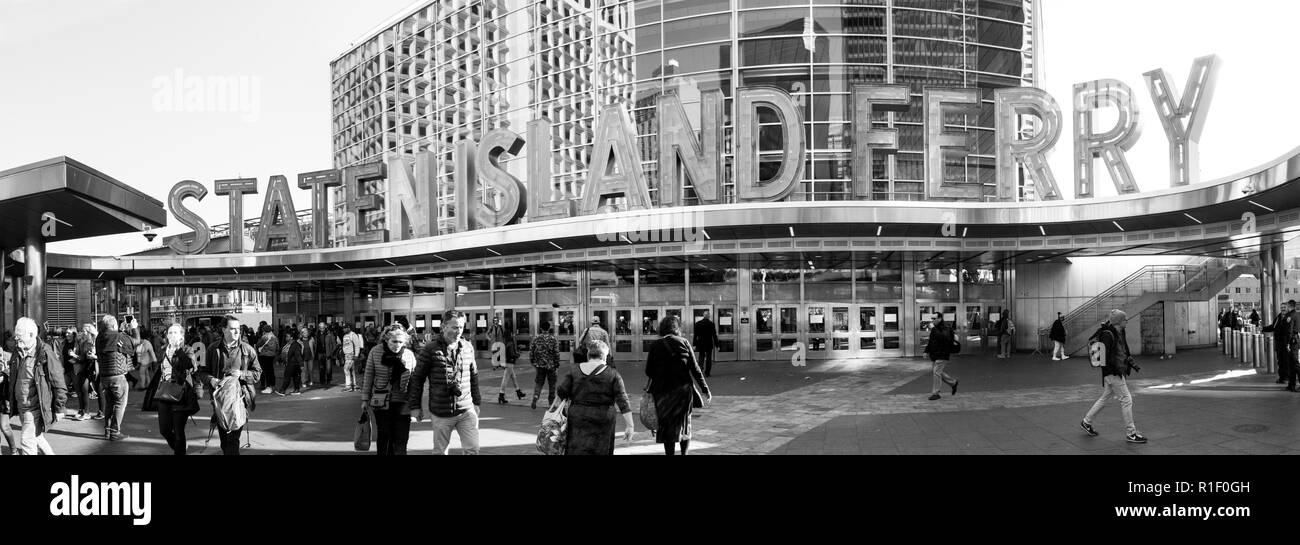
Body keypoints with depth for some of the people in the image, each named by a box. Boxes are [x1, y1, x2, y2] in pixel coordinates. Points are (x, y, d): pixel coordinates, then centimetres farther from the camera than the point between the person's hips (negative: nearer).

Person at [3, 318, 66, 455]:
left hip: (36, 408, -8)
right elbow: (12, 380, 20)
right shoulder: (17, 354, 4)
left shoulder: (45, 354, -18)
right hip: (21, 407, 8)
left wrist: (59, 408, -13)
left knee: (27, 440, -9)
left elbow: (59, 383, -15)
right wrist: (9, 398, 16)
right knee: (36, 437, 21)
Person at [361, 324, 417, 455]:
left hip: (402, 404, 0)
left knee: (400, 441, -1)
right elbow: (368, 376, 4)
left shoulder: (409, 354, -2)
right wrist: (365, 399, 5)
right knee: (383, 438, 9)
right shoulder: (375, 352, -3)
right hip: (381, 402, 0)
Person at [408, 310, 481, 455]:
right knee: (440, 451, 10)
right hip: (441, 413, -3)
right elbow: (417, 378, -1)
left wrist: (477, 401, 17)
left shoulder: (468, 347, 5)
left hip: (467, 410, 3)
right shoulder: (431, 349, -7)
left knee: (473, 449, -2)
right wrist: (414, 406, 0)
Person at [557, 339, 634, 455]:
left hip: (578, 420, 0)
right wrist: (629, 426, -5)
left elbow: (561, 394, -4)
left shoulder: (573, 370, 2)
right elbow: (623, 402, -5)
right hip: (604, 423, 0)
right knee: (602, 450, 13)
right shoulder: (613, 374, 0)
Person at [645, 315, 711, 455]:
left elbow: (648, 371, -2)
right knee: (685, 422, 18)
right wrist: (705, 389, 1)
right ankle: (684, 453, 14)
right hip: (684, 389, 1)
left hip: (664, 391, -1)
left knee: (667, 425, 9)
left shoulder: (656, 345, -3)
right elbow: (695, 368, -4)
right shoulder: (683, 342, -3)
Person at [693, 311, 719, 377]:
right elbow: (714, 335, -6)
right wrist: (716, 345, -1)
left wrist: (694, 345, 3)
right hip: (709, 344, -2)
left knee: (701, 357, 11)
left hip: (700, 344, 2)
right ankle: (707, 373, 4)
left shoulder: (698, 323, -3)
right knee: (708, 358, 6)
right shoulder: (711, 323, -8)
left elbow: (695, 335, -1)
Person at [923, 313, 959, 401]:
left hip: (942, 354, -9)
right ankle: (953, 382, 28)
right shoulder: (935, 328, 13)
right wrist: (926, 351, 19)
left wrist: (933, 329, -31)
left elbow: (942, 337, -35)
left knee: (936, 372, -10)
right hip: (934, 354, 9)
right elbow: (931, 341, 24)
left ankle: (935, 393, -3)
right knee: (933, 370, 11)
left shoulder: (945, 328, -15)